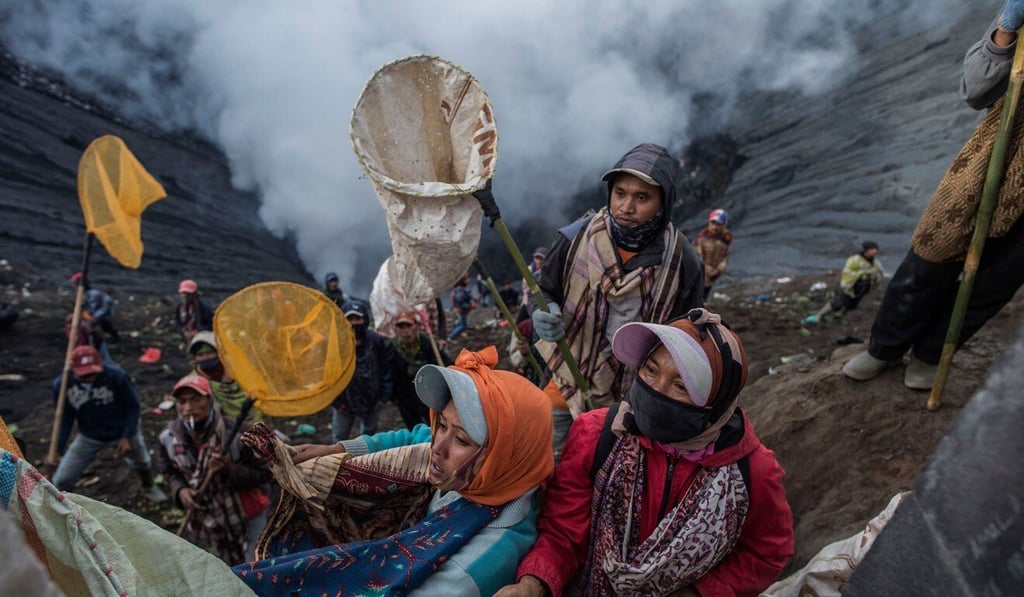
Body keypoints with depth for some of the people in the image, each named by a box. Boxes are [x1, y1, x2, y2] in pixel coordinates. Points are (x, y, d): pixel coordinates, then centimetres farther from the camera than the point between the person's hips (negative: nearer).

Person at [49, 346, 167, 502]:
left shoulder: (116, 376, -31)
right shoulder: (62, 385, -24)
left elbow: (133, 406, -17)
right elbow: (65, 419, -10)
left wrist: (126, 437, -23)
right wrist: (57, 450, -19)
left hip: (123, 431, -1)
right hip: (89, 436, 1)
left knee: (141, 463, 22)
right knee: (62, 481, -1)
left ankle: (149, 488, 55)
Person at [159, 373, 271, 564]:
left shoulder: (235, 432, -27)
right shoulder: (169, 437, -12)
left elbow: (262, 474, -21)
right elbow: (171, 472, 7)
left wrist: (229, 470, -36)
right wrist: (180, 490, -13)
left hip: (248, 515, -4)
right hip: (206, 518, 4)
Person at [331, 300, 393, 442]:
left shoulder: (376, 340, -13)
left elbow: (387, 369, -5)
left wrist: (384, 397, -6)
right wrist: (335, 402, -8)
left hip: (372, 401, 2)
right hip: (344, 402, -1)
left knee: (369, 436, 21)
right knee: (340, 438, 10)